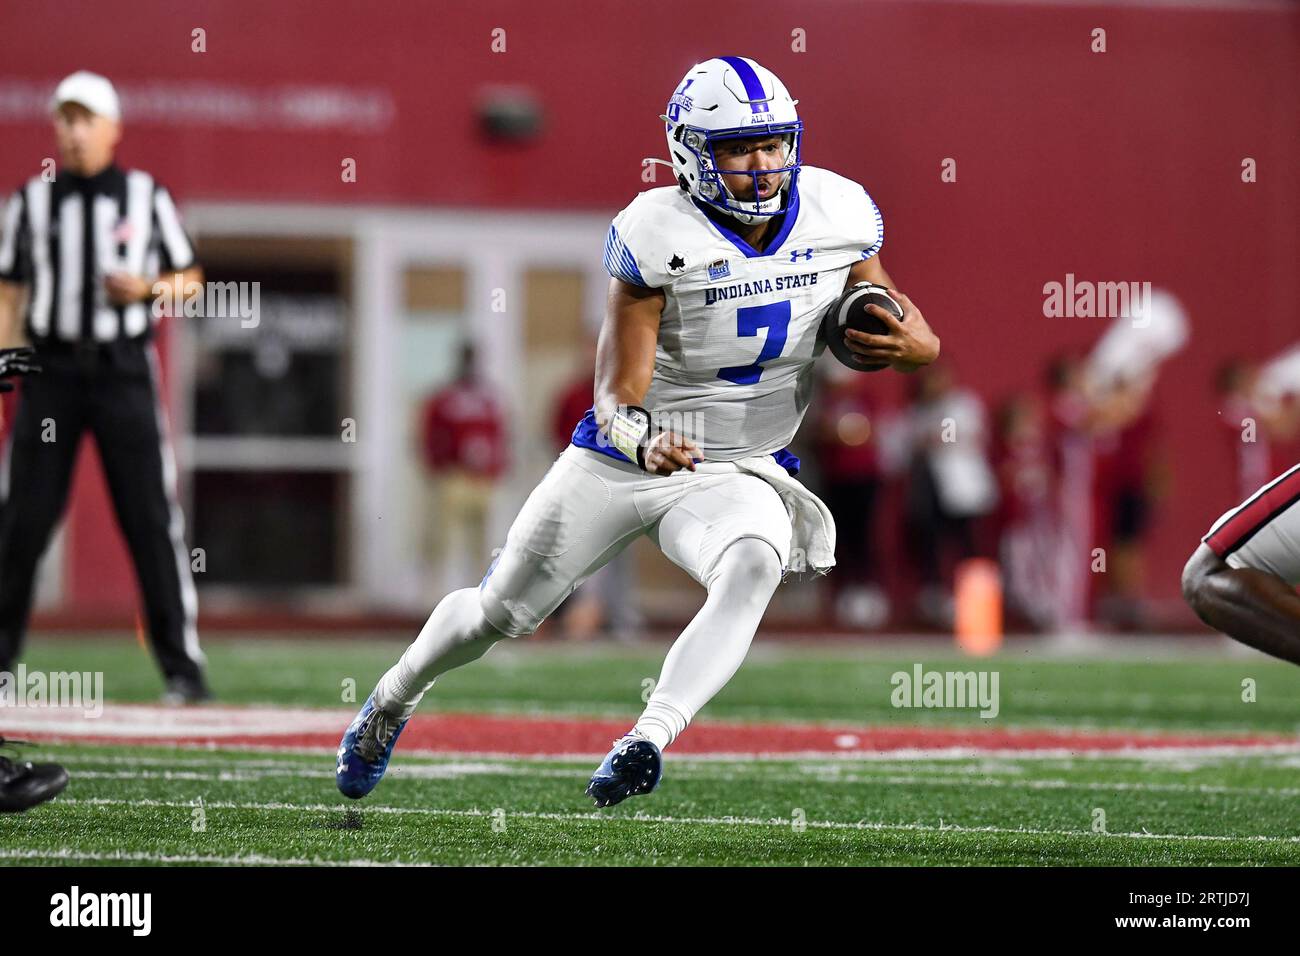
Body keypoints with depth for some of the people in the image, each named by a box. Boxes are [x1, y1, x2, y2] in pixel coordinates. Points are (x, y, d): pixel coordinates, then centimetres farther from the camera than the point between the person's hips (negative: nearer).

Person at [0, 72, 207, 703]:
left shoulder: (147, 196, 5)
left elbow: (190, 279, 10)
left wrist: (148, 289, -10)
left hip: (124, 368, -1)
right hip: (52, 368, 1)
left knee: (152, 518, -6)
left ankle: (182, 665, -3)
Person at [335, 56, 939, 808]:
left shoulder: (838, 214, -8)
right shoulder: (659, 237, -20)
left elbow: (896, 316, 6)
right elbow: (618, 395, -21)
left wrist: (912, 344, -19)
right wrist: (646, 442, -44)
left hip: (738, 474, 1)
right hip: (619, 463, -1)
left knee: (754, 564, -35)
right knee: (502, 612, 14)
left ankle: (650, 739, -42)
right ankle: (394, 702, 44)